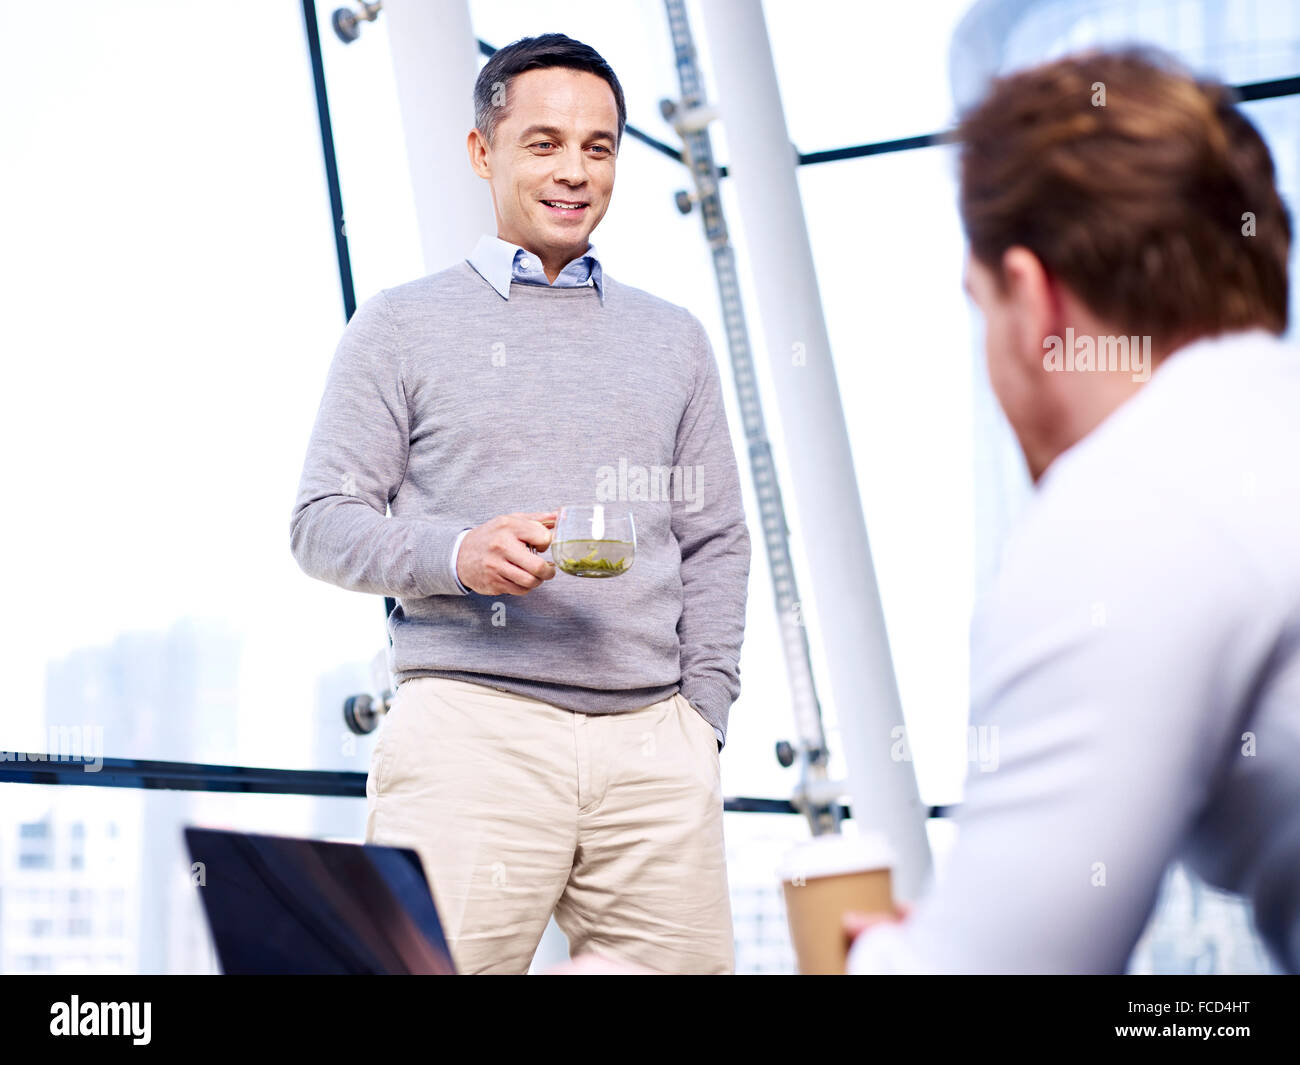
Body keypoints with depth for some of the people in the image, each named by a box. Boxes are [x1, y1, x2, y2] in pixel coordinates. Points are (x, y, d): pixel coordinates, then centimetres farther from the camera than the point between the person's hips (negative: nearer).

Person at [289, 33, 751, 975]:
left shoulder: (673, 339, 19)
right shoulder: (402, 325, 9)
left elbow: (716, 543, 18)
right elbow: (322, 523, 4)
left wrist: (703, 715, 6)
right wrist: (460, 554, -14)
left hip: (652, 739, 3)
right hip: (472, 725, -3)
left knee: (686, 960, -4)